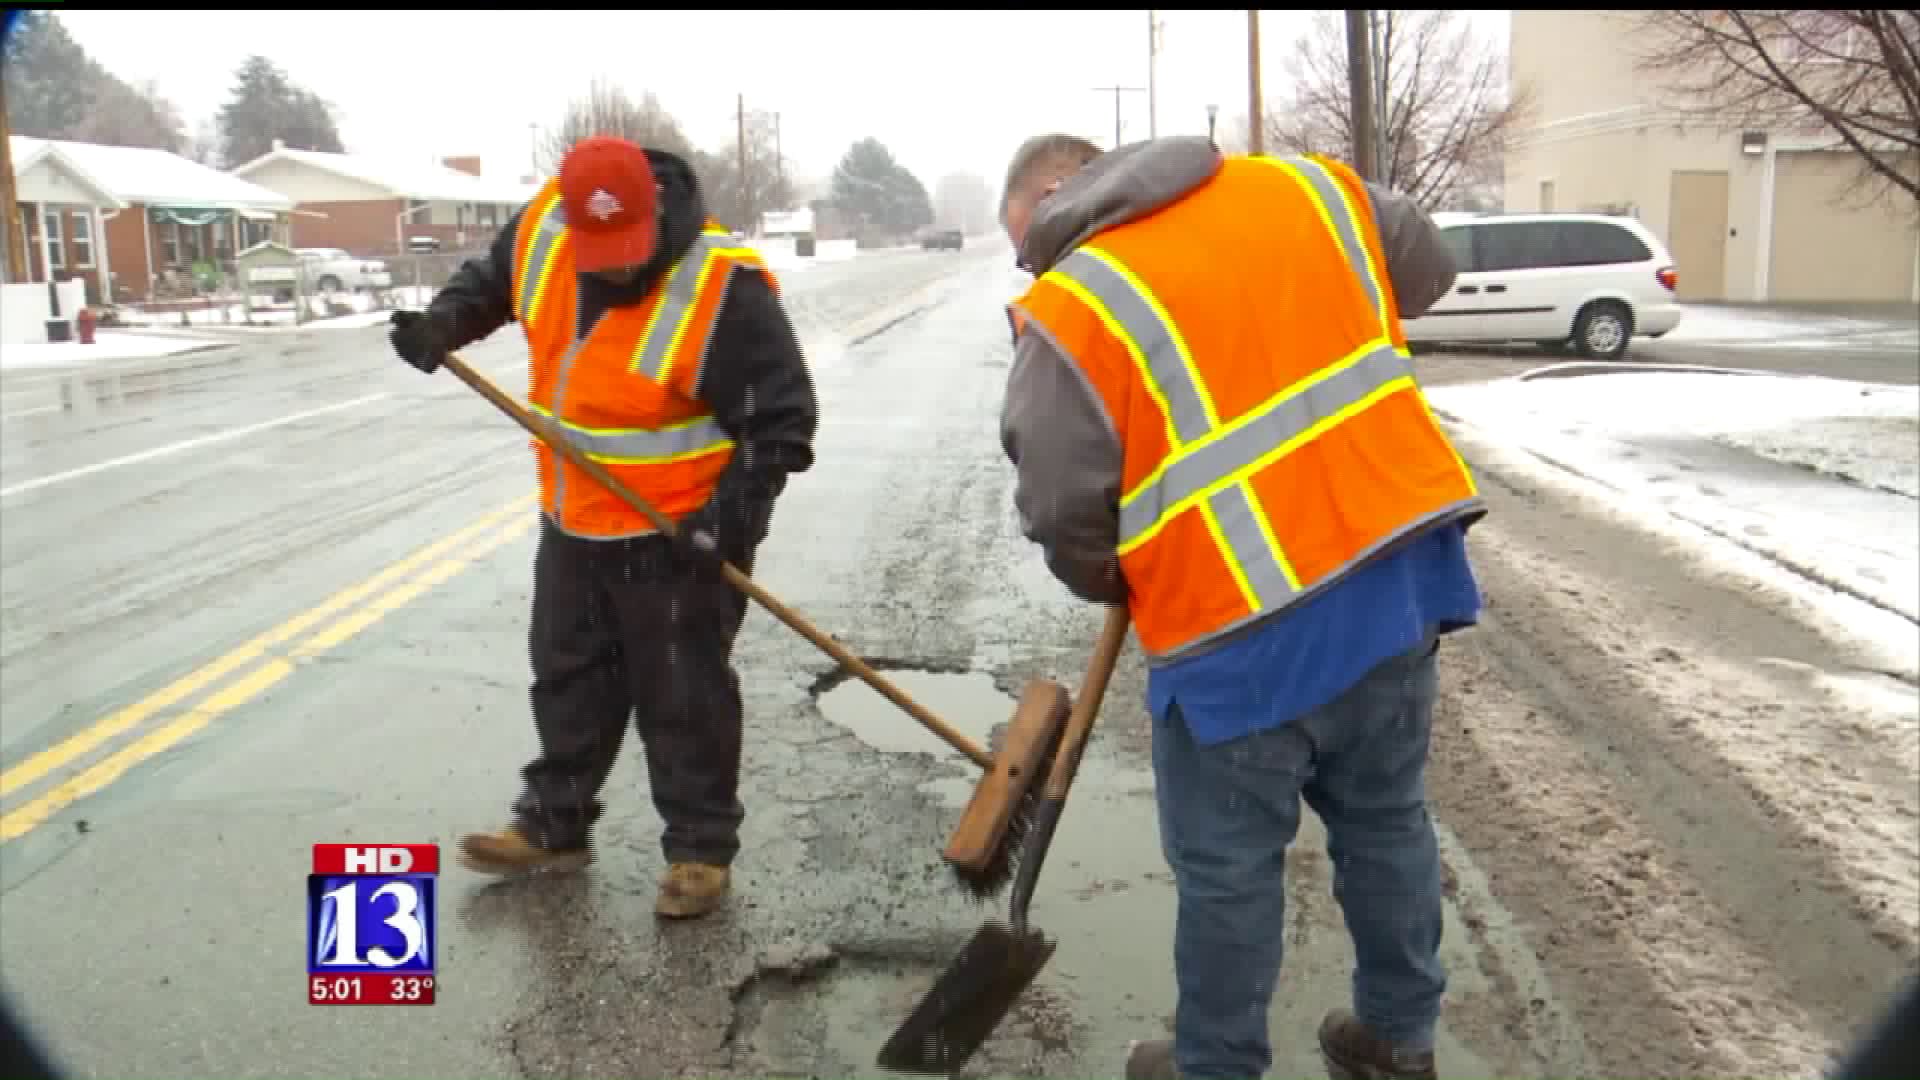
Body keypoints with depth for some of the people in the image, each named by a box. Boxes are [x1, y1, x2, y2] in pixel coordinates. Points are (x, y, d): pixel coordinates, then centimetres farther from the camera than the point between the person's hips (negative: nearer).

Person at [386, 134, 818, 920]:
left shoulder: (722, 285, -26)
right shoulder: (543, 229, -8)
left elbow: (783, 413, -20)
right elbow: (490, 279, 13)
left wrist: (738, 505, -29)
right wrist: (444, 323, -8)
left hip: (677, 534, -6)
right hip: (573, 523, 7)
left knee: (683, 698, 5)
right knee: (567, 679, 19)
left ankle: (701, 849, 20)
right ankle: (553, 826, 35)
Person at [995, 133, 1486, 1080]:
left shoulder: (1069, 308, -9)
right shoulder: (1309, 186, 8)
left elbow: (1062, 513, -8)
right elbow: (1425, 268, 24)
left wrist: (1119, 588, 12)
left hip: (1246, 623, -6)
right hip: (1399, 563, 7)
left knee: (1227, 869, 12)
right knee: (1386, 820, 23)